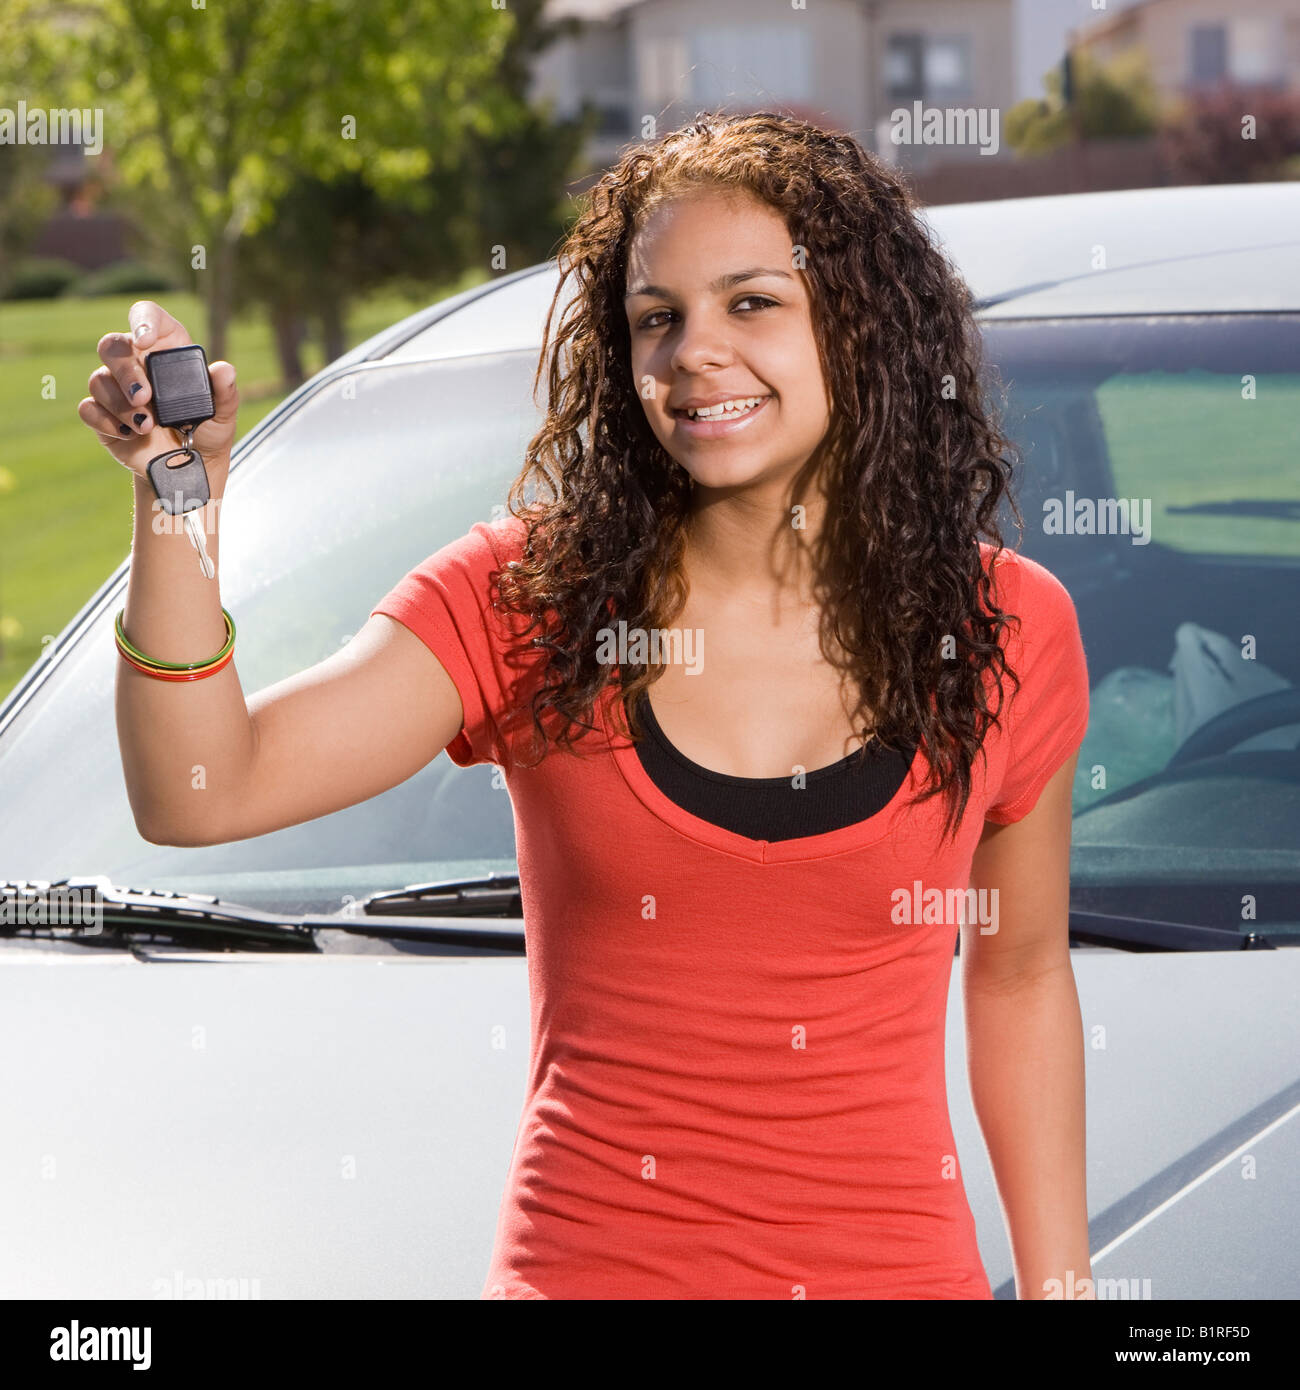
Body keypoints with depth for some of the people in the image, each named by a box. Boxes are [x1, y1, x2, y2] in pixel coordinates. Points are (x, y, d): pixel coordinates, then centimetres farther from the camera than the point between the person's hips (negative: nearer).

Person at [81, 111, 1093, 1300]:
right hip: (592, 1262, -1)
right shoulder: (526, 598, -4)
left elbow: (1020, 977, 10)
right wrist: (181, 497, -27)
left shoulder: (1004, 631, -1)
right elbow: (203, 793, -14)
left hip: (899, 1267, 1)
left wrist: (1062, 1281, 7)